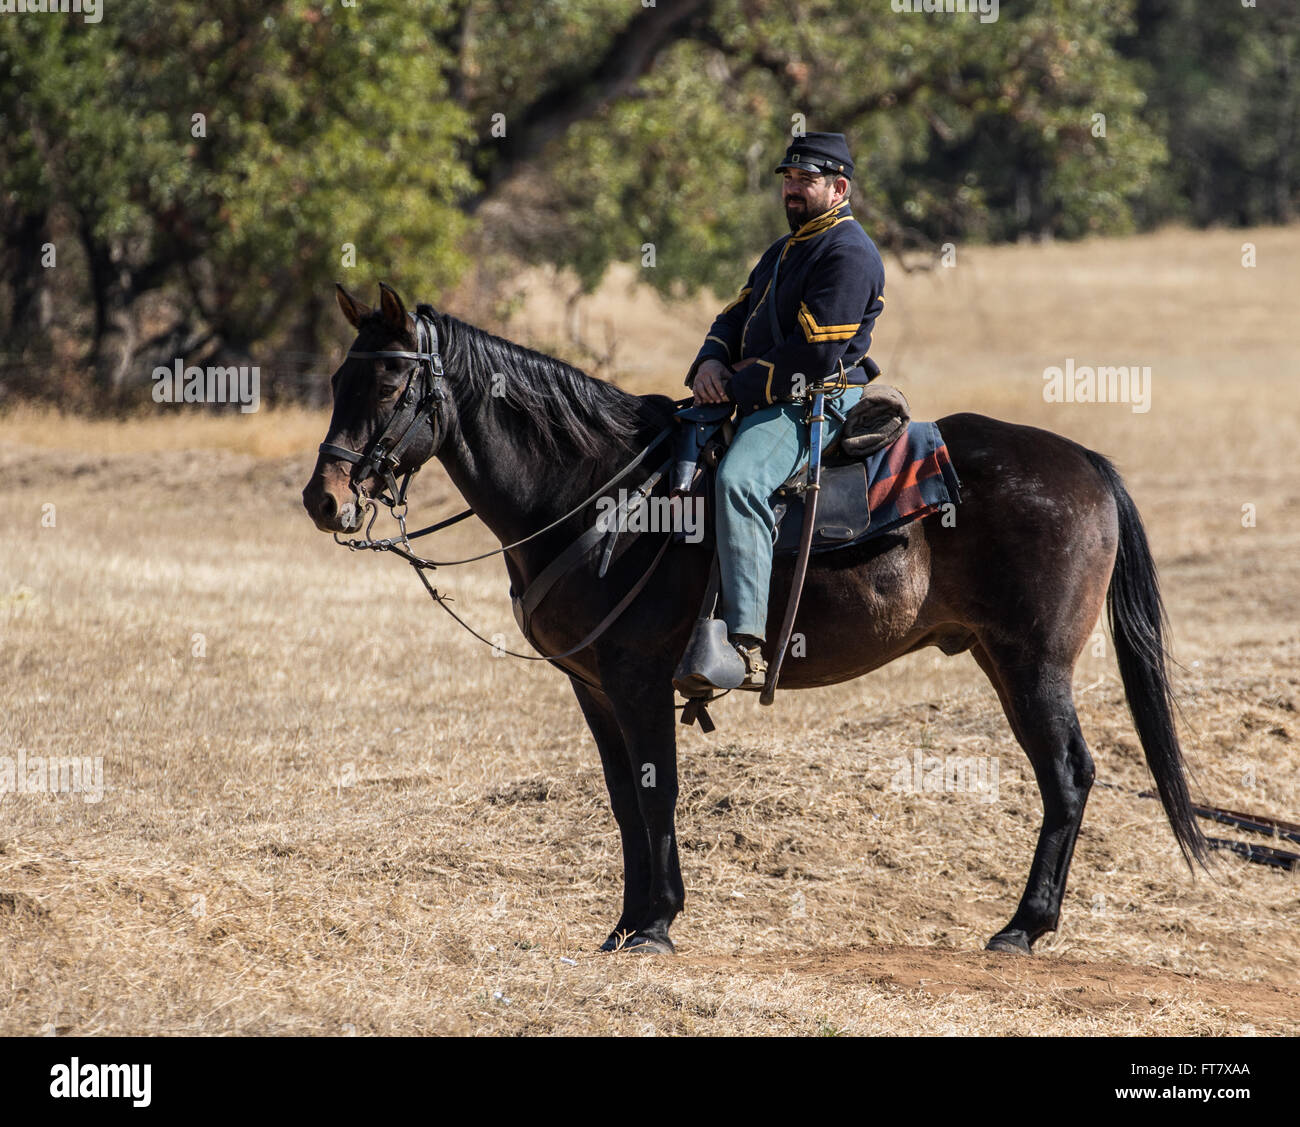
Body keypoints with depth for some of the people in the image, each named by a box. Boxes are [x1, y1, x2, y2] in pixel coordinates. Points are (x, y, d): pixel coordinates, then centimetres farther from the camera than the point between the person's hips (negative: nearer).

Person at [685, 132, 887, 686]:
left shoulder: (848, 253, -11)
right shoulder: (784, 250, 23)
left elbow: (815, 353, -19)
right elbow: (736, 316, 22)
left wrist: (738, 387, -13)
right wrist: (711, 361, -1)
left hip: (817, 404, -11)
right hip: (760, 403, 11)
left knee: (739, 479, -35)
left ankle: (745, 642, -45)